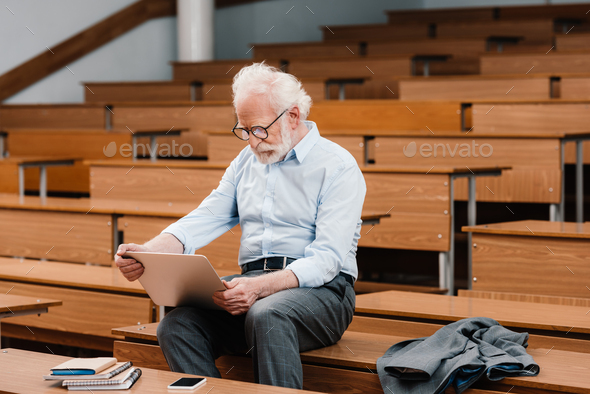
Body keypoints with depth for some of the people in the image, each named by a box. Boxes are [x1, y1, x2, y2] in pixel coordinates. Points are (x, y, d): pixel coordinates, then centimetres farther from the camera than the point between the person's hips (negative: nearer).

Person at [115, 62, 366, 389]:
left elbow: (327, 260, -14)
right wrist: (148, 252, -11)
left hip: (318, 288, -5)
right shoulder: (246, 161, 18)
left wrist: (260, 287, -29)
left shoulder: (338, 167, -3)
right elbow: (204, 220, 9)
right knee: (175, 325, -22)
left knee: (266, 316, -39)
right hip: (252, 284, 6)